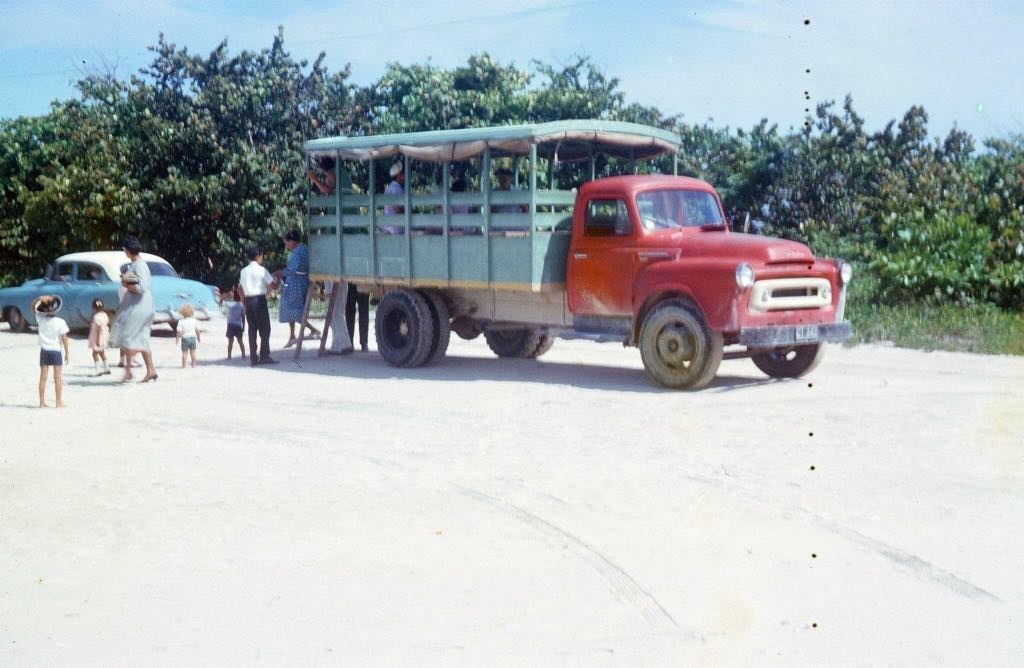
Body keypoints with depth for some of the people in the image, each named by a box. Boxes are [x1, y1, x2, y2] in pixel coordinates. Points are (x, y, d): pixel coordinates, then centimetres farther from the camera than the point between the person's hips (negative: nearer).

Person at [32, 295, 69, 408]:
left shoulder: (41, 319, -5)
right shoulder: (60, 322, -12)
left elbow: (33, 305, 8)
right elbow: (64, 338, -9)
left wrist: (41, 299, -6)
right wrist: (67, 353, -1)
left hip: (44, 351, 2)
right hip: (56, 351, -2)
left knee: (43, 377, 7)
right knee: (57, 377, 3)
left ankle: (42, 402, 8)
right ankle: (59, 402, 5)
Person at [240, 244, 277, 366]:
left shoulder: (244, 271, 10)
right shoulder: (261, 270, -6)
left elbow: (241, 289, 10)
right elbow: (273, 285, -5)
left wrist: (245, 305, 15)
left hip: (248, 300, 5)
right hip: (259, 300, -5)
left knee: (252, 330, 7)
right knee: (265, 329, 1)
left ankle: (253, 358, 6)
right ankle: (264, 356, -3)